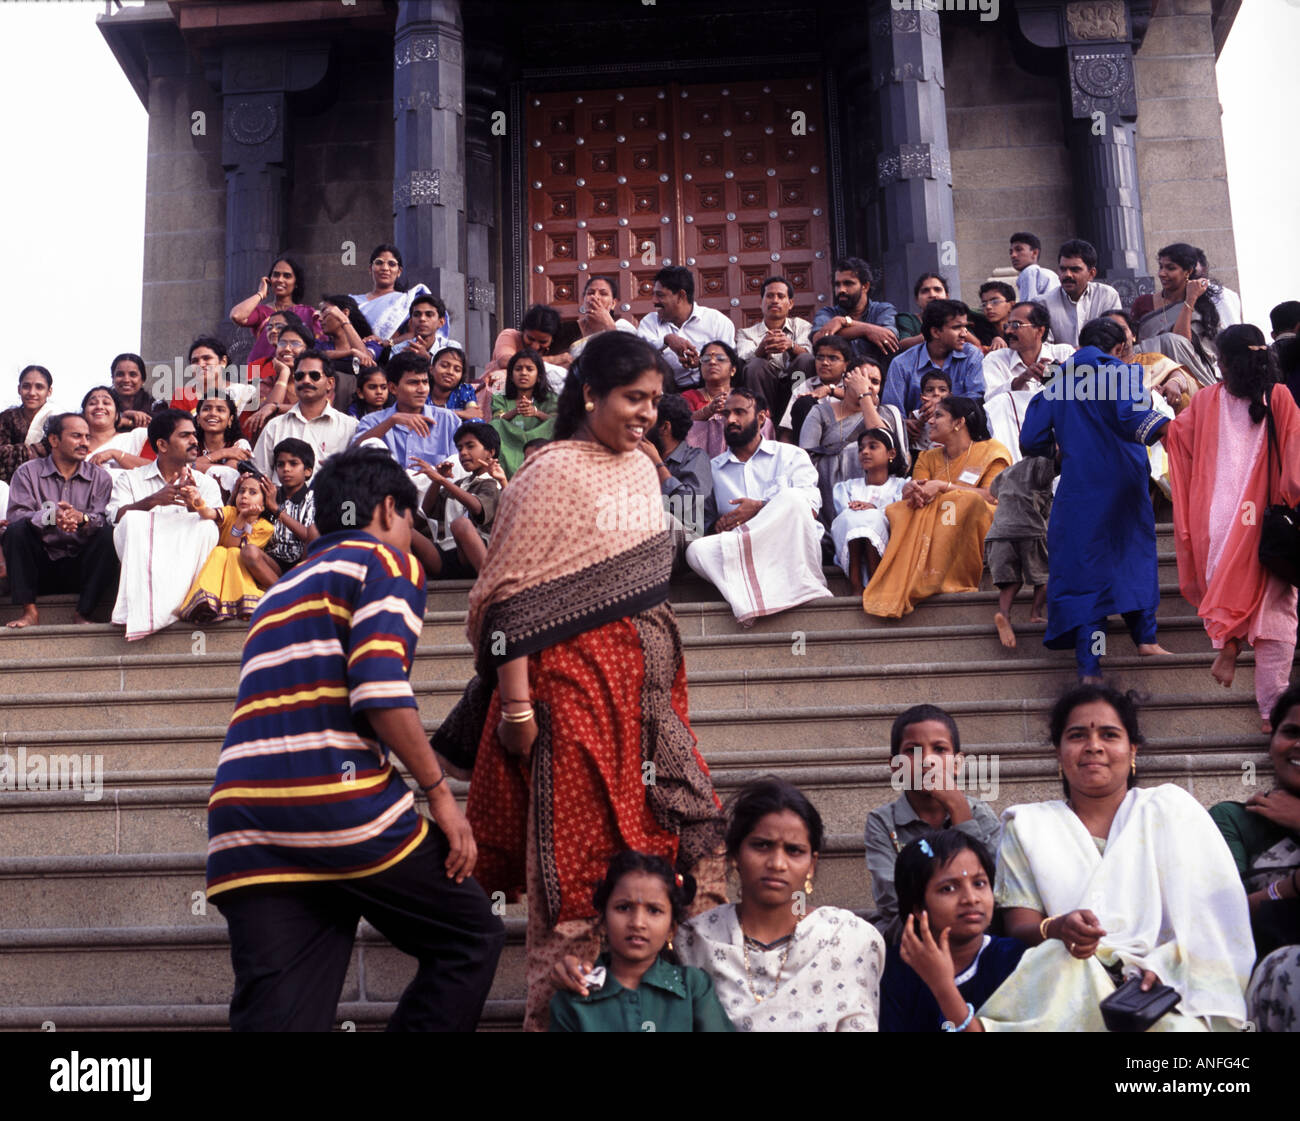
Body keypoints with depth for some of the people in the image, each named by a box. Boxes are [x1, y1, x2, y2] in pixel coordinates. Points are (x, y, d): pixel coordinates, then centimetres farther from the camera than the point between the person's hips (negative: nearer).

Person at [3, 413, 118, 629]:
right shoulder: (28, 472, 6)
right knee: (15, 530, -25)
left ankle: (83, 613, -21)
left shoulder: (100, 477, 8)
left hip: (80, 567, 0)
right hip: (39, 565, 0)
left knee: (109, 534, -25)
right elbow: (15, 514, -12)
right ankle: (29, 611, -20)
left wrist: (83, 519, -33)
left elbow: (104, 519, -9)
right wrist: (51, 518, -32)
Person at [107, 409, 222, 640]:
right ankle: (141, 608, -36)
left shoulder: (206, 484, 17)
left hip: (185, 564, 1)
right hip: (140, 565, -1)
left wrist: (198, 505, -26)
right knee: (134, 520, -27)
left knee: (206, 527, -26)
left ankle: (165, 606, -31)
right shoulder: (130, 479, 15)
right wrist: (153, 501, -23)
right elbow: (114, 516, -5)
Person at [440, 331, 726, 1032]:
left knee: (652, 848, 10)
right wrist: (516, 705, -20)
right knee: (578, 853, 0)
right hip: (577, 683, -7)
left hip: (648, 688, 8)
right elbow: (511, 596, -16)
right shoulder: (554, 473, -11)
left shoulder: (641, 469, 13)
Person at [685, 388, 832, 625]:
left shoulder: (791, 456, 17)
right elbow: (704, 521, 16)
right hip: (746, 558, 2)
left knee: (792, 497, -32)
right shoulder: (712, 468, 24)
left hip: (792, 550, -2)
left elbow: (810, 508, 1)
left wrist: (760, 508, -11)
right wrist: (716, 527, -8)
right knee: (697, 549, -30)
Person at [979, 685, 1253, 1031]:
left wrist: (1167, 963, -19)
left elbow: (1211, 905, 1)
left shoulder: (1170, 806, 13)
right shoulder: (1027, 826, 14)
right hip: (1064, 986, 2)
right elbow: (1018, 926, 4)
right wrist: (1058, 929, -21)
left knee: (1179, 1025, -37)